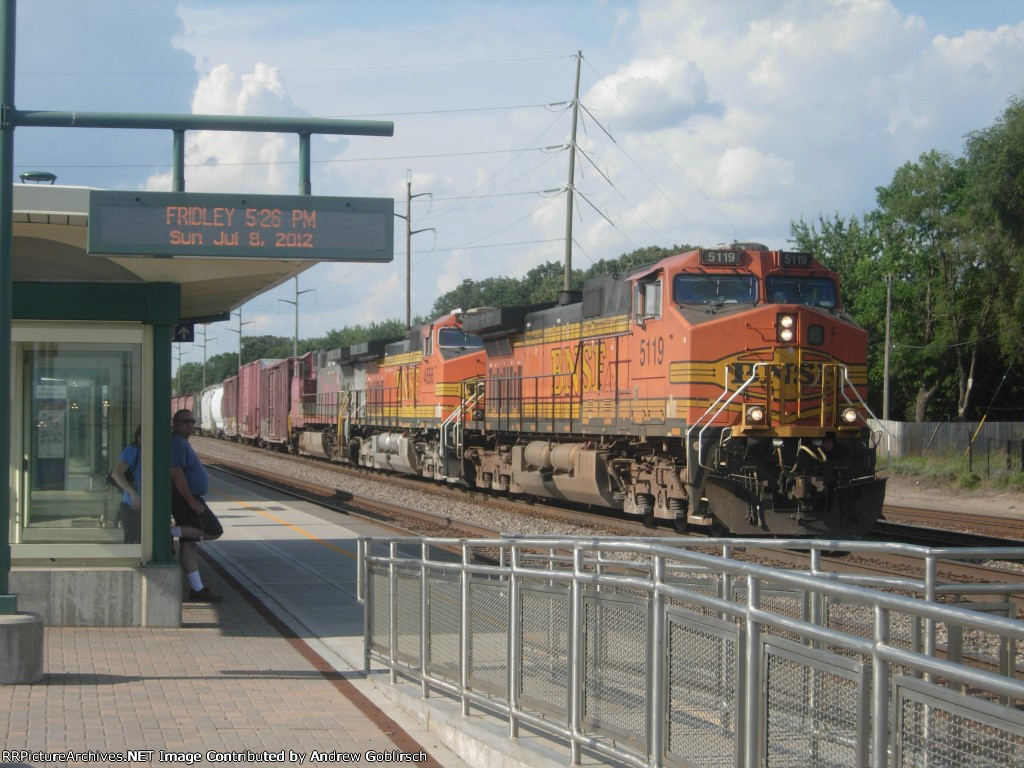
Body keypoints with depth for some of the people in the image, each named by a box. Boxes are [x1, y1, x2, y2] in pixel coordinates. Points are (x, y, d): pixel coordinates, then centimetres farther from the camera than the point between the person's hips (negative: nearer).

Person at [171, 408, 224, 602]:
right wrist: (191, 501, -23)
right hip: (185, 499, -10)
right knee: (213, 531, -11)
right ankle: (170, 532, -11)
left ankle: (197, 589, 6)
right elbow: (177, 475, -23)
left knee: (189, 543, 7)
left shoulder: (182, 443, 18)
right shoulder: (177, 444, -15)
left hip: (189, 499, 10)